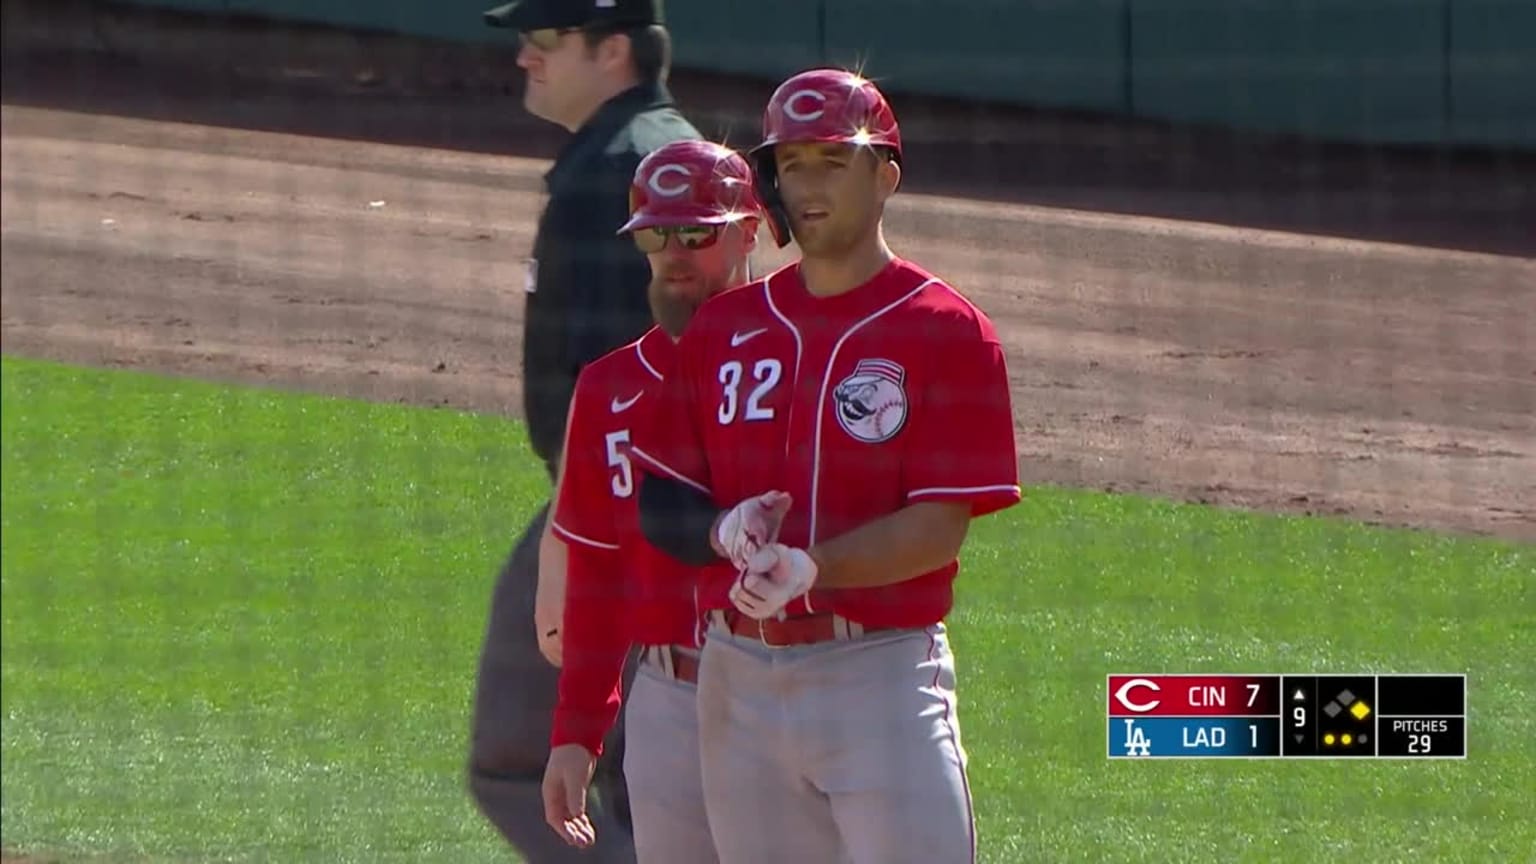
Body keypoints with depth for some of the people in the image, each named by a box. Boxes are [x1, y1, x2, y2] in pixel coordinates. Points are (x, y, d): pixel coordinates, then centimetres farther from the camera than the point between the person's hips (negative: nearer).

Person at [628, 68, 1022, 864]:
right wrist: (726, 531, -13)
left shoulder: (945, 332, -3)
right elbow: (658, 505, 10)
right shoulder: (725, 328, 12)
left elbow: (940, 528, -11)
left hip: (881, 672, -5)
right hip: (738, 676, 5)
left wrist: (811, 567, -26)